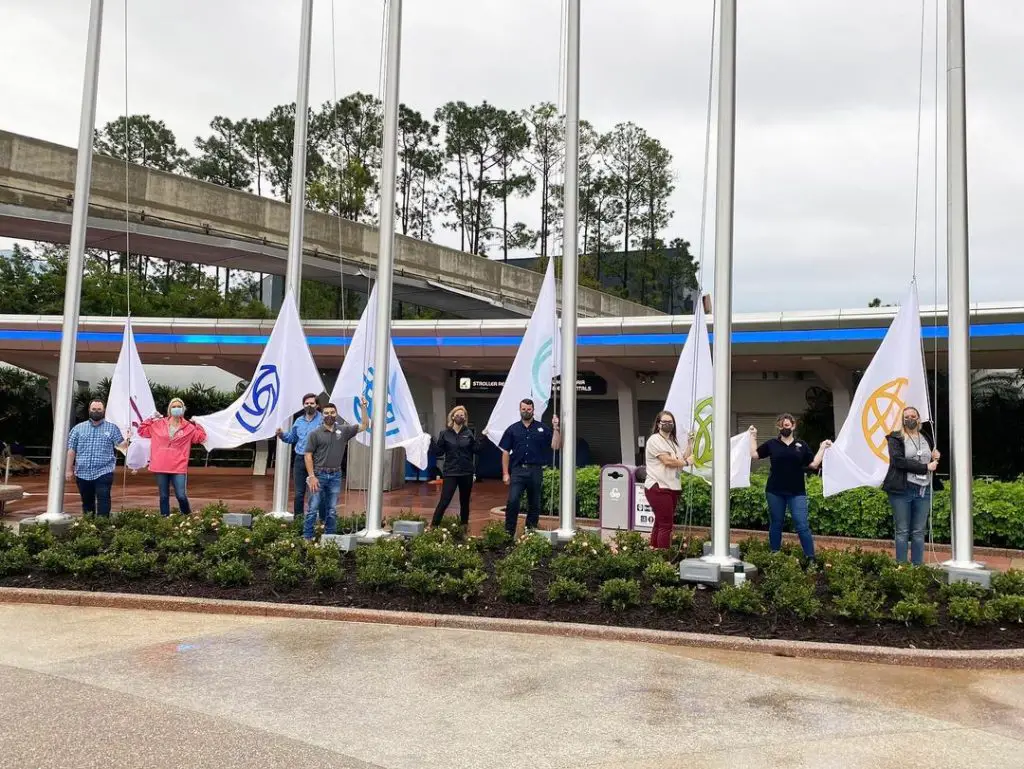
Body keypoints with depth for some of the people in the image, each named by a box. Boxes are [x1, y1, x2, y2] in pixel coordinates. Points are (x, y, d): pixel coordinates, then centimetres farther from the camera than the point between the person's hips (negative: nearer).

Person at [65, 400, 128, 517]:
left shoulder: (112, 428, 7)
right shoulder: (78, 428, 10)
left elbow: (121, 445, 1)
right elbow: (71, 450, 9)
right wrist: (69, 469, 5)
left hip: (103, 472, -3)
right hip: (82, 473, 3)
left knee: (103, 501, -10)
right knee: (87, 501, 13)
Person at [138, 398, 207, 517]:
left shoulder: (189, 427, 4)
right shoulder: (158, 424, 7)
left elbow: (202, 438, 4)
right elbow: (142, 431, 13)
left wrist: (197, 424, -1)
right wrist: (151, 419, 3)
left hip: (179, 468, -2)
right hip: (161, 467, 2)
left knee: (181, 496, -10)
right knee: (164, 497, 9)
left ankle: (188, 518, 12)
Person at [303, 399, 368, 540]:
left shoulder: (344, 430, 6)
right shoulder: (315, 433, -2)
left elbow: (364, 425, 10)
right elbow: (308, 455, -3)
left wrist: (363, 407, -1)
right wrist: (311, 476, -11)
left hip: (335, 476, 3)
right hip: (319, 475, -3)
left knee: (332, 510, 9)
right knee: (313, 509, -2)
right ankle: (307, 537, 4)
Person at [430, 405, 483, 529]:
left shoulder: (469, 433, 4)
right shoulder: (445, 433, 1)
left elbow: (477, 451, -1)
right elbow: (438, 452, -3)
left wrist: (479, 440, -16)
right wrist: (432, 442, -17)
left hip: (466, 473, 2)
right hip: (450, 472, -2)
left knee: (465, 501, 11)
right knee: (444, 501, -10)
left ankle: (464, 526, 24)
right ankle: (433, 526, -5)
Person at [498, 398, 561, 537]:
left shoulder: (542, 429, 7)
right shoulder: (512, 429, 7)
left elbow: (556, 446, -1)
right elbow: (505, 452, 6)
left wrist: (556, 428, -11)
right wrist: (505, 473, 0)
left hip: (536, 471, 1)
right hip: (518, 470, -1)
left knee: (534, 504, 8)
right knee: (512, 501, -14)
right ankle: (508, 532, -7)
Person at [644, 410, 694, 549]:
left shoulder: (673, 441, 21)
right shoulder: (655, 440, -7)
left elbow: (683, 459, 13)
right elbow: (668, 461, -16)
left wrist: (690, 443, 7)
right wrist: (687, 462, -3)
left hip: (671, 488, 9)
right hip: (658, 488, -9)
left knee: (660, 524, 11)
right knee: (666, 525, -11)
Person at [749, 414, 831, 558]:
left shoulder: (802, 445, 6)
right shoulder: (772, 444, 6)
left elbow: (814, 464, 5)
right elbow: (754, 454, 6)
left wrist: (822, 448, 4)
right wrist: (753, 436, 9)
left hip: (797, 492, -1)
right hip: (775, 492, 1)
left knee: (802, 526, -7)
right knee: (775, 525, 11)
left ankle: (811, 557, -3)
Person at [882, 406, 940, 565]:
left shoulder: (927, 438, 17)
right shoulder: (896, 438, 0)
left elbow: (932, 463, 28)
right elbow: (899, 461, -14)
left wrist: (935, 459, 5)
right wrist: (925, 467, -13)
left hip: (924, 491, 5)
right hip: (902, 490, -4)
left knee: (919, 532, 6)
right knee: (902, 532, -1)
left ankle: (918, 567, 12)